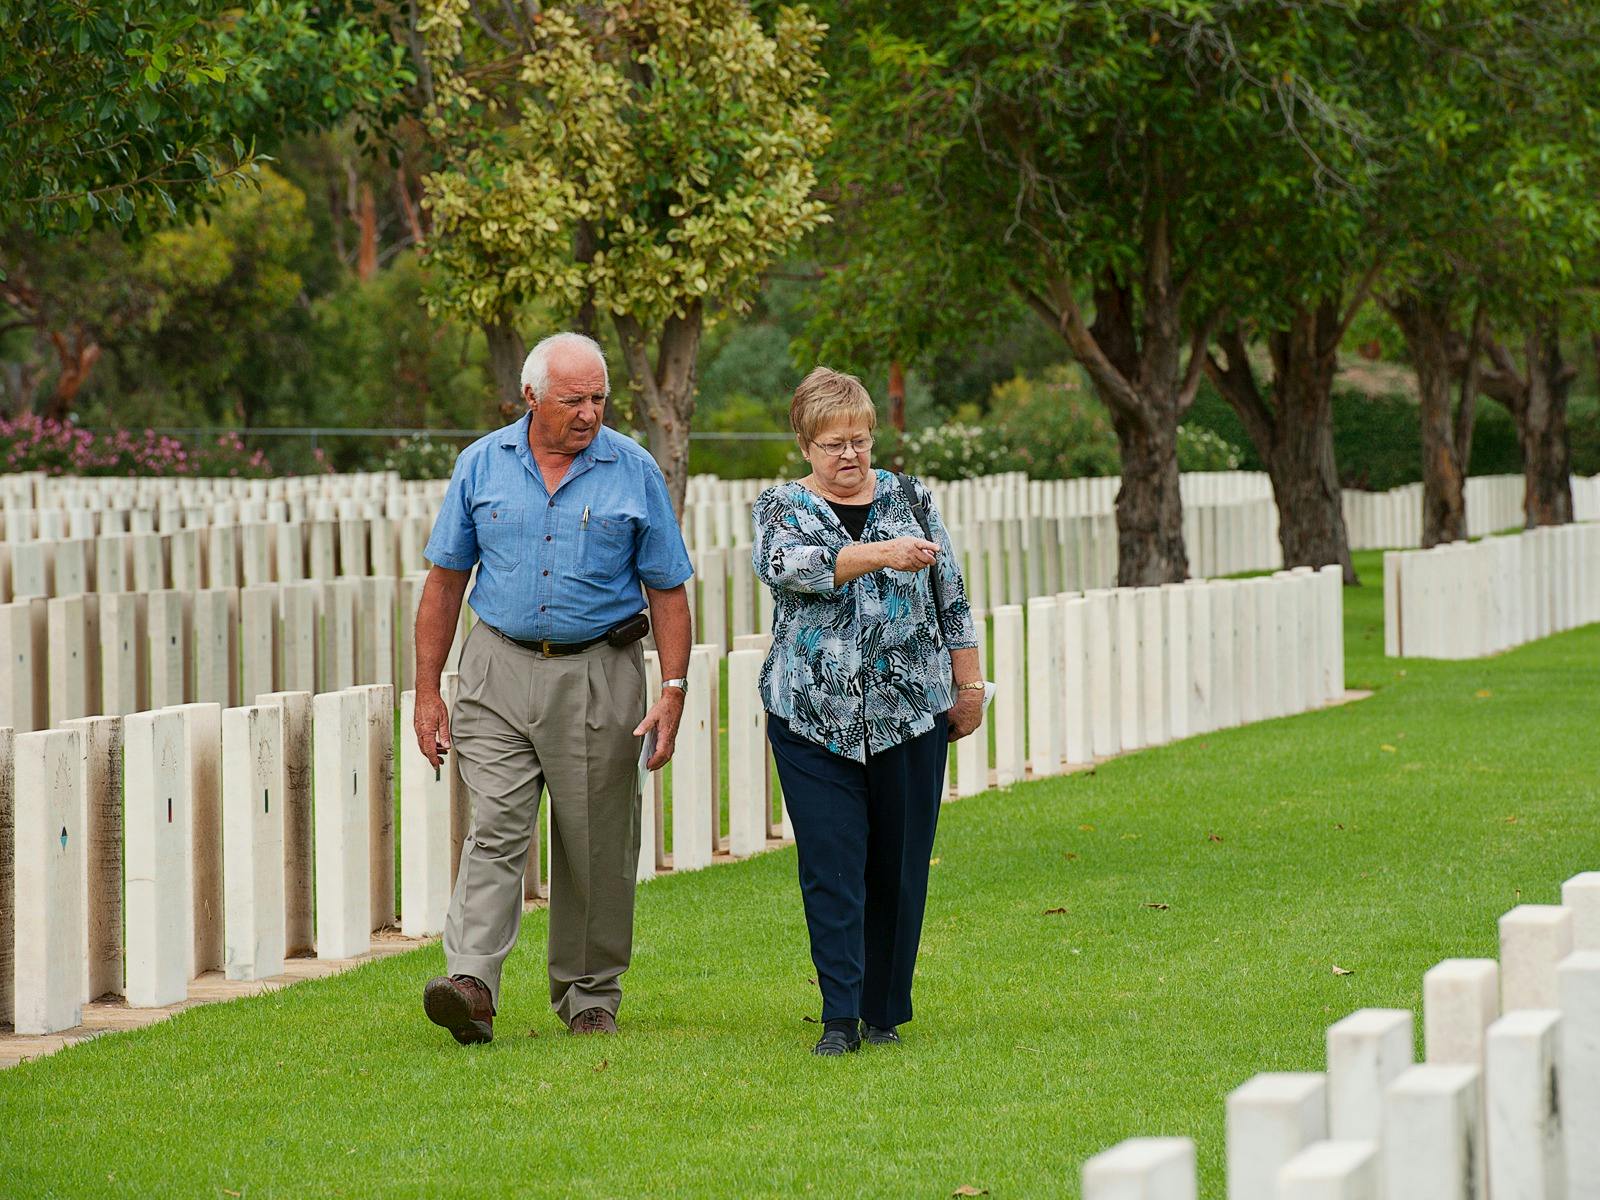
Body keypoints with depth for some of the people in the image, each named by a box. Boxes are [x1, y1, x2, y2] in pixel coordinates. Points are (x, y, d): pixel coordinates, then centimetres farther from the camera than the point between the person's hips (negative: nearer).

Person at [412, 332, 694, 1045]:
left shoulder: (634, 471, 1)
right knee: (494, 831, -12)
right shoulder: (482, 464, 4)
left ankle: (590, 996, 17)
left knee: (596, 847, 5)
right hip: (500, 671, 0)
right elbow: (445, 579, 8)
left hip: (598, 673, 0)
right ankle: (471, 985, -23)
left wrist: (673, 691, -5)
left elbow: (668, 591, 4)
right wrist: (427, 691, 3)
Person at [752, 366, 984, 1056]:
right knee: (830, 870, -6)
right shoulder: (781, 507, 3)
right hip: (814, 720, -2)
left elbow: (951, 598, 12)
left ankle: (885, 1012, 16)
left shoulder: (910, 499, 9)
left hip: (910, 714, 2)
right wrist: (881, 553, -31)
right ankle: (840, 1018, -5)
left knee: (900, 870, 5)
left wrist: (968, 686, 8)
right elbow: (786, 564, -20)